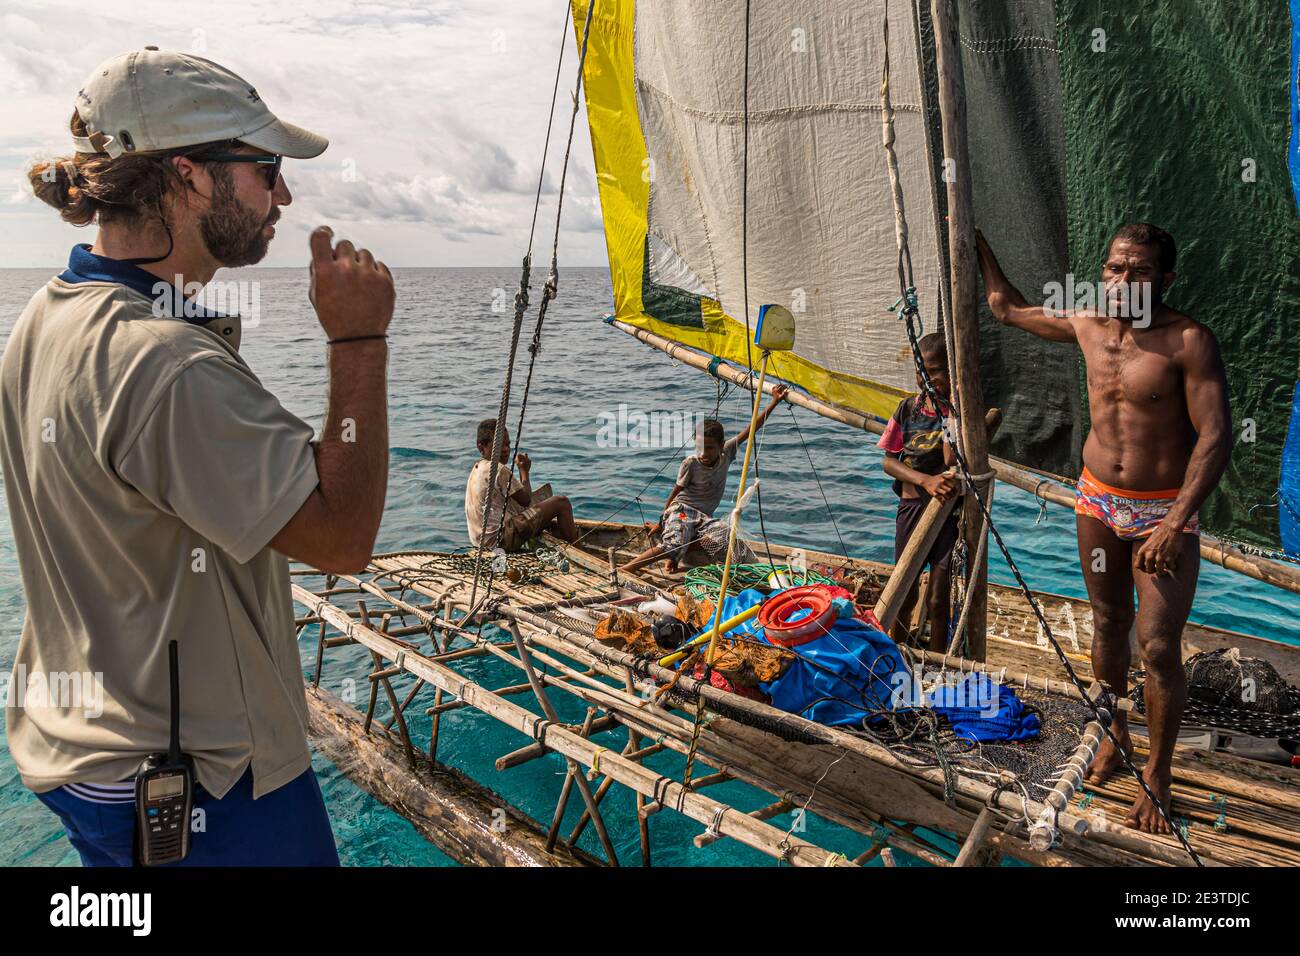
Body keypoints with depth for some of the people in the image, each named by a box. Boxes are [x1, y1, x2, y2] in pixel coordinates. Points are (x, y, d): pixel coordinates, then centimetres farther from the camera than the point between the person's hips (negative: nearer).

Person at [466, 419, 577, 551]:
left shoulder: (477, 468, 15)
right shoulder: (499, 469, -16)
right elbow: (526, 500, -10)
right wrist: (524, 471, 2)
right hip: (502, 538, -10)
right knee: (561, 502, -6)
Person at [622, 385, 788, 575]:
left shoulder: (726, 453, 0)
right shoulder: (691, 463, -11)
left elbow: (750, 429, -1)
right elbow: (676, 492, -2)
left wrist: (775, 401, -3)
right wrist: (660, 522, 5)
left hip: (704, 517, 5)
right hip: (681, 509, -5)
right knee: (674, 545, -34)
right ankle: (620, 571, -35)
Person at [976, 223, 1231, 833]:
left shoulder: (1189, 342, -16)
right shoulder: (1087, 326, 1)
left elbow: (1216, 437, -19)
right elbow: (1007, 308, 16)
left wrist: (1175, 524, -27)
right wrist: (978, 245, 22)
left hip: (1163, 512, -4)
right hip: (1097, 501, 5)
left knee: (1159, 647, -5)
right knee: (1107, 625, 15)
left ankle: (1158, 773, 12)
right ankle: (1115, 736, 33)